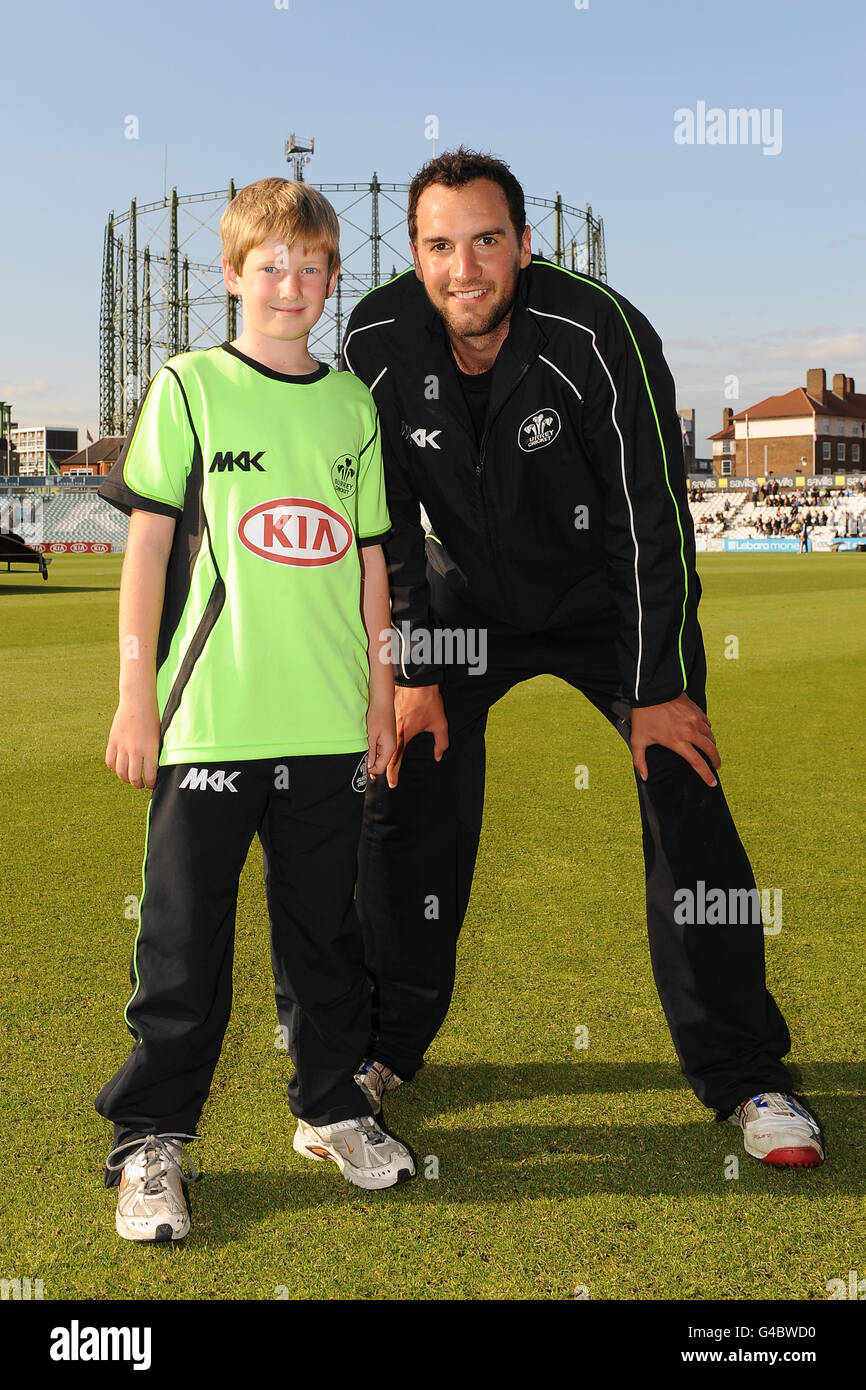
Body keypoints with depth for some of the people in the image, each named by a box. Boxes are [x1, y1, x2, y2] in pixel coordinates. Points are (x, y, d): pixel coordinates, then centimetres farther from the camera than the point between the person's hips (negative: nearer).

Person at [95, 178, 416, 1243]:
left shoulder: (353, 405, 11)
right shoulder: (188, 388, 1)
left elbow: (368, 558, 14)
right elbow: (148, 545, -1)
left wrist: (379, 695, 12)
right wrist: (137, 696, -6)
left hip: (327, 720, 4)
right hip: (211, 715, -3)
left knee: (325, 925, 14)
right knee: (184, 935, 2)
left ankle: (331, 1107, 31)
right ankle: (151, 1141, 16)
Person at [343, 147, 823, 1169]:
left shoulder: (599, 335, -26)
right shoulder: (378, 343, -16)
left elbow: (653, 520, -21)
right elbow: (383, 519, -5)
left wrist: (658, 690, -21)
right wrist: (412, 672, -7)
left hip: (607, 599, -2)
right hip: (466, 596, 3)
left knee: (684, 795, -13)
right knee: (409, 790, -3)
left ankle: (742, 1074, 0)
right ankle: (388, 1042, 17)